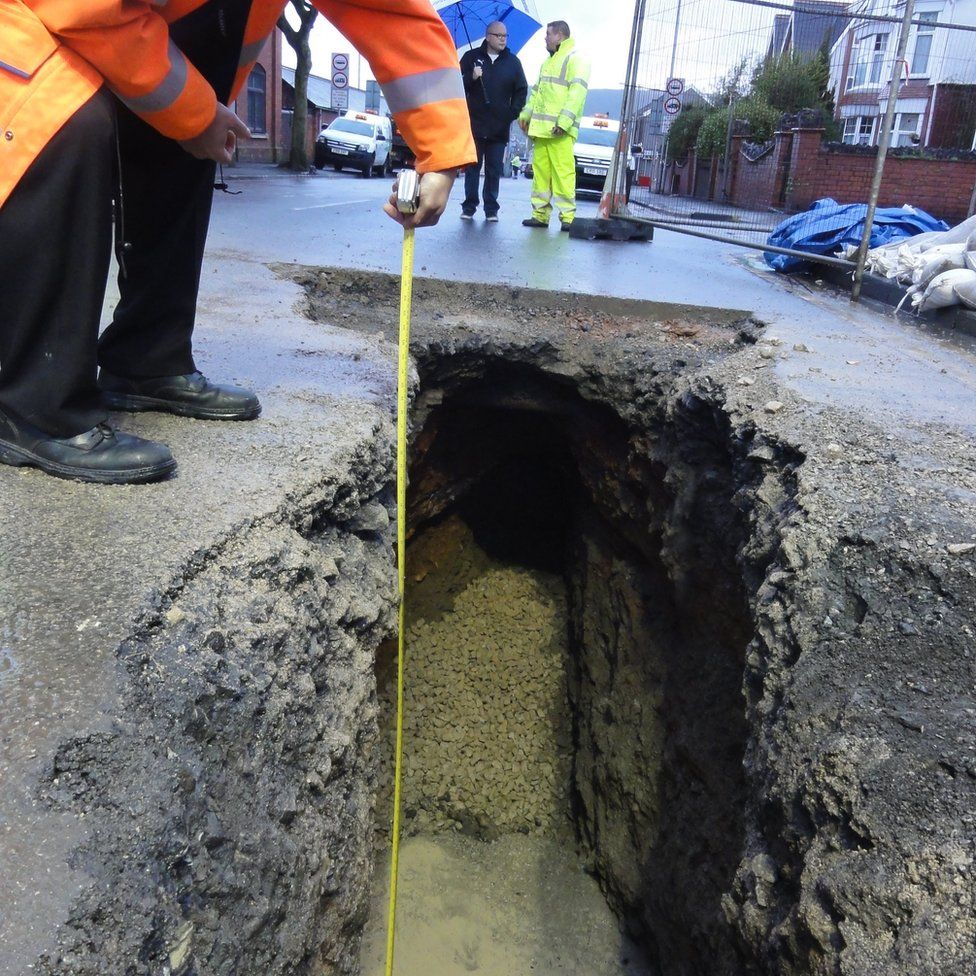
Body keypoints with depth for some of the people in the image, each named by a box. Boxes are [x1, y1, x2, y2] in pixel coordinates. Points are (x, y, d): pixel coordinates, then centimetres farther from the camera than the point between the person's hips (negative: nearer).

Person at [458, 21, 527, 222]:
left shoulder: (513, 62, 10)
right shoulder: (472, 57, 6)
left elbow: (521, 90, 12)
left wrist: (513, 113, 2)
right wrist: (471, 78, -14)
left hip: (500, 127, 1)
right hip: (475, 124, -1)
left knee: (494, 170, 2)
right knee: (472, 167, 1)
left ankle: (491, 209, 6)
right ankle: (469, 207, 7)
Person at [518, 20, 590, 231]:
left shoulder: (575, 59, -1)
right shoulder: (548, 62, 26)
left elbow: (577, 93, -13)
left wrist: (564, 121, -22)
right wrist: (526, 114, 16)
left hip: (560, 129, -8)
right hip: (541, 127, 8)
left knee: (563, 172, -12)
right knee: (540, 171, 6)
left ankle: (568, 216, -10)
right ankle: (540, 214, 10)